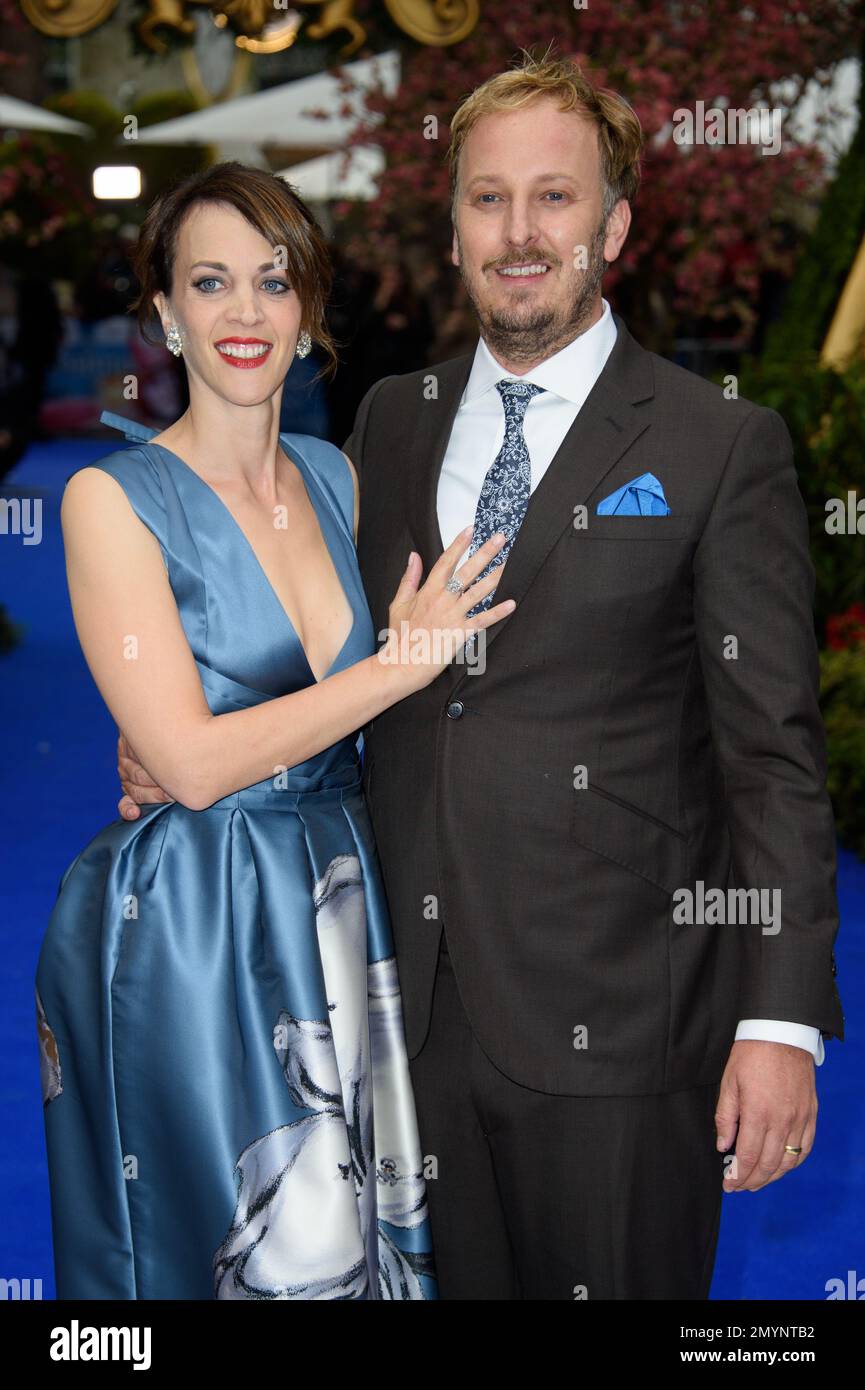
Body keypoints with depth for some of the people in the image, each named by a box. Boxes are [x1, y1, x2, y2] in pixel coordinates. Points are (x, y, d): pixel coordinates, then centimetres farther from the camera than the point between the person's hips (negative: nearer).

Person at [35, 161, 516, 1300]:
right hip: (186, 928, -5)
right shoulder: (113, 498, -11)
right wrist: (403, 663, -15)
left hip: (340, 899, 6)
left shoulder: (336, 476, 7)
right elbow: (192, 760, -17)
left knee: (364, 1228, 14)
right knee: (237, 1242, 6)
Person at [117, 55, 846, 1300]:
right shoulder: (391, 419, 10)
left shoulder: (722, 446, -5)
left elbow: (774, 753, -8)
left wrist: (781, 1019, -13)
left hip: (611, 1018, -4)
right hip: (418, 1009, 5)